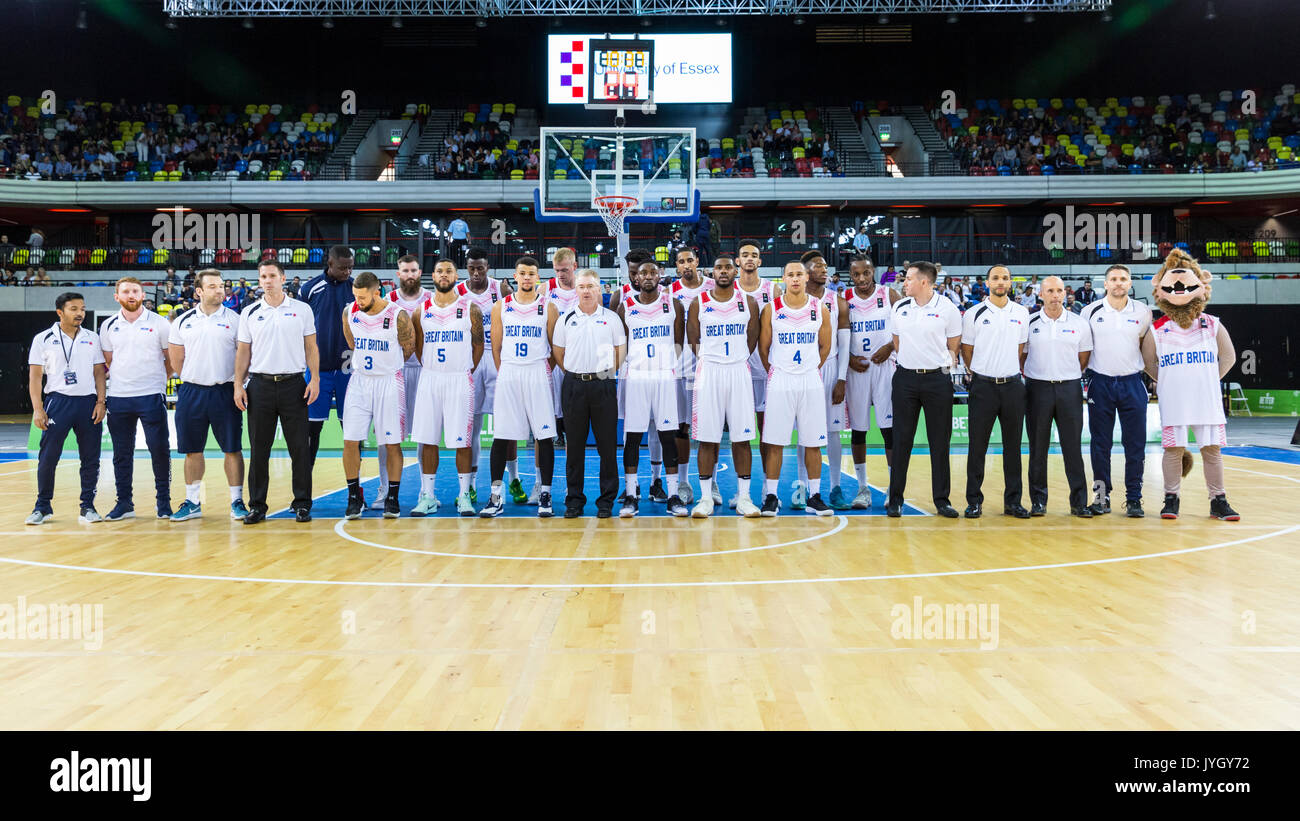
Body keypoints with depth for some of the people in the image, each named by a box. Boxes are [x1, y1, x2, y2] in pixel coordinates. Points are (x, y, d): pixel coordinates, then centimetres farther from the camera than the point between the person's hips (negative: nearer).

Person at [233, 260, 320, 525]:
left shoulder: (302, 309, 5)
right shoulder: (250, 313, 8)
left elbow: (311, 347, 5)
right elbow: (243, 352, 10)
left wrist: (315, 379, -5)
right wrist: (238, 386, 1)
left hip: (293, 384, -1)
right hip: (260, 384, 1)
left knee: (300, 447, 0)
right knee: (258, 448, 4)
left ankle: (302, 504, 10)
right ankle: (257, 505, 12)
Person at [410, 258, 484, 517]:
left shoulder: (470, 309, 0)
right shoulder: (422, 310, 7)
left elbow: (478, 345, 6)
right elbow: (418, 347, 16)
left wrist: (465, 372, 5)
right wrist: (430, 370, 10)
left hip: (460, 380, -2)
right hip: (429, 380, 3)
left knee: (462, 441, -1)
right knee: (427, 440, 4)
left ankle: (464, 496, 7)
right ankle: (427, 497, 11)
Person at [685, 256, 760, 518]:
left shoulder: (748, 303, 6)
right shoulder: (699, 303, 3)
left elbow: (752, 339, 12)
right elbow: (693, 341, 7)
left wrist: (737, 361, 9)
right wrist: (706, 362, 3)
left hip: (739, 372, 1)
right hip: (708, 373, -1)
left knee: (742, 437, 2)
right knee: (707, 438, 0)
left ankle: (744, 497, 8)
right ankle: (706, 497, 7)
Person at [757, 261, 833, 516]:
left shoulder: (820, 309, 3)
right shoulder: (771, 309, -1)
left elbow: (825, 346, 12)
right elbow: (763, 347, 6)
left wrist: (810, 369, 9)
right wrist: (775, 372, 6)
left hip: (811, 381, 1)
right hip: (779, 382, -1)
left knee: (813, 442, 4)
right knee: (774, 442, -1)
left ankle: (814, 497, 12)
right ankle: (771, 496, 7)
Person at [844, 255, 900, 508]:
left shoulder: (890, 295, 1)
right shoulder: (844, 300, 4)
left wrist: (890, 347, -10)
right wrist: (848, 358, -7)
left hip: (885, 366, -1)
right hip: (856, 369, 1)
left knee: (889, 427, -4)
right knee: (858, 428, 5)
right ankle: (862, 488, 13)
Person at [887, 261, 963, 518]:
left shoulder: (947, 308, -3)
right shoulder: (899, 307, 7)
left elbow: (953, 347, 5)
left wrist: (943, 365, 0)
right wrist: (909, 362, 12)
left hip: (937, 379, -2)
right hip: (906, 378, 2)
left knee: (940, 442, 2)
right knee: (901, 440, 3)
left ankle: (942, 499, 11)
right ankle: (895, 499, 10)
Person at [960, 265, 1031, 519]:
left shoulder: (1022, 313, 8)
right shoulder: (974, 314, 0)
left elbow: (1020, 348, 16)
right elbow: (966, 350, 6)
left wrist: (1010, 371, 12)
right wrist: (979, 373, 8)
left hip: (1013, 385, 2)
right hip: (983, 386, -2)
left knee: (1013, 445, 6)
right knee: (978, 444, -1)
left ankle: (1013, 501, 13)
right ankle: (974, 501, 6)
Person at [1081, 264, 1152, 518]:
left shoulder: (1143, 312, 3)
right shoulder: (1091, 311, 1)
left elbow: (1147, 345, 16)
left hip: (1132, 383, 1)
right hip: (1100, 383, 0)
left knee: (1135, 444, 1)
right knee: (1100, 444, 4)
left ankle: (1134, 499, 9)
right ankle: (1101, 496, 13)